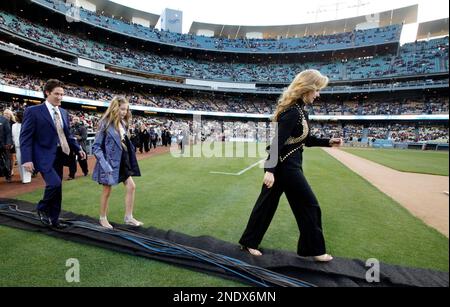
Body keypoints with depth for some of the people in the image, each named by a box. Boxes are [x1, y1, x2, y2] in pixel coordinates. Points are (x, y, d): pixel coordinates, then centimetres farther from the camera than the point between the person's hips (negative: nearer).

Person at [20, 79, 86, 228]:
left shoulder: (64, 113, 11)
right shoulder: (33, 111, -7)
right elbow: (25, 137, -10)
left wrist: (78, 149, 5)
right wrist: (27, 159, -18)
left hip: (59, 156, 6)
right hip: (44, 156, -6)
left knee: (56, 187, 12)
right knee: (55, 183, -21)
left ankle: (54, 219, 27)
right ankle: (42, 208, 10)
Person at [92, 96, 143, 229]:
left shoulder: (123, 123, 4)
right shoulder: (106, 124, -16)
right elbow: (96, 147, -16)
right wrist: (105, 164, -22)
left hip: (122, 162, 7)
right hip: (111, 163, -7)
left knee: (131, 187, 7)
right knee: (107, 191, 8)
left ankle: (129, 217, 19)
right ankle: (103, 218, 29)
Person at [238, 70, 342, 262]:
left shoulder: (300, 109, 12)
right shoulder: (293, 112, -19)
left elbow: (306, 139, 20)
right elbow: (277, 141, -26)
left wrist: (328, 142, 12)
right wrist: (270, 170, -30)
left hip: (285, 164, 10)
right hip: (286, 166, -10)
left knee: (267, 203, 15)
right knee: (309, 205, 6)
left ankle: (249, 242, 28)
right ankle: (314, 249, 24)